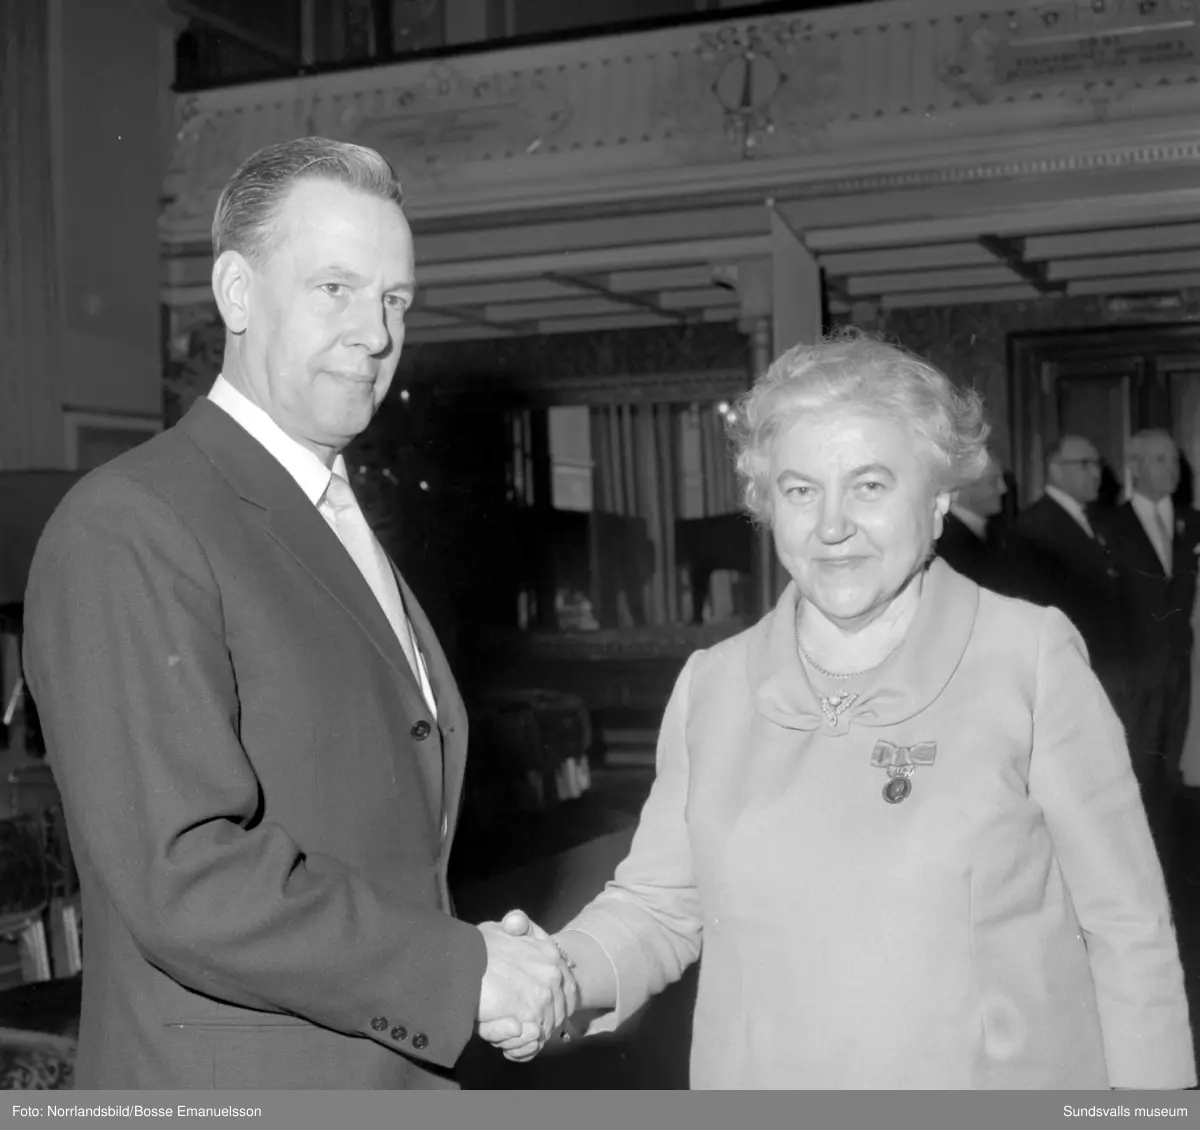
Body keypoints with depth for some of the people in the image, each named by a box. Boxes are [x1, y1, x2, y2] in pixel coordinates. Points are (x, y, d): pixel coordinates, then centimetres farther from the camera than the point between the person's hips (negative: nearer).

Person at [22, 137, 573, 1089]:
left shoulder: (345, 530, 11)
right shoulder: (127, 531, -16)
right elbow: (186, 877, -24)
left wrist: (484, 953, 5)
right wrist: (462, 970, -19)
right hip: (234, 1081, -7)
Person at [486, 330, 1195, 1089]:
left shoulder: (1031, 657, -11)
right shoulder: (711, 684, -2)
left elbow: (1125, 927, -8)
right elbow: (658, 904, 3)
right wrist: (564, 979, -13)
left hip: (999, 1085, -2)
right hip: (757, 1081, 3)